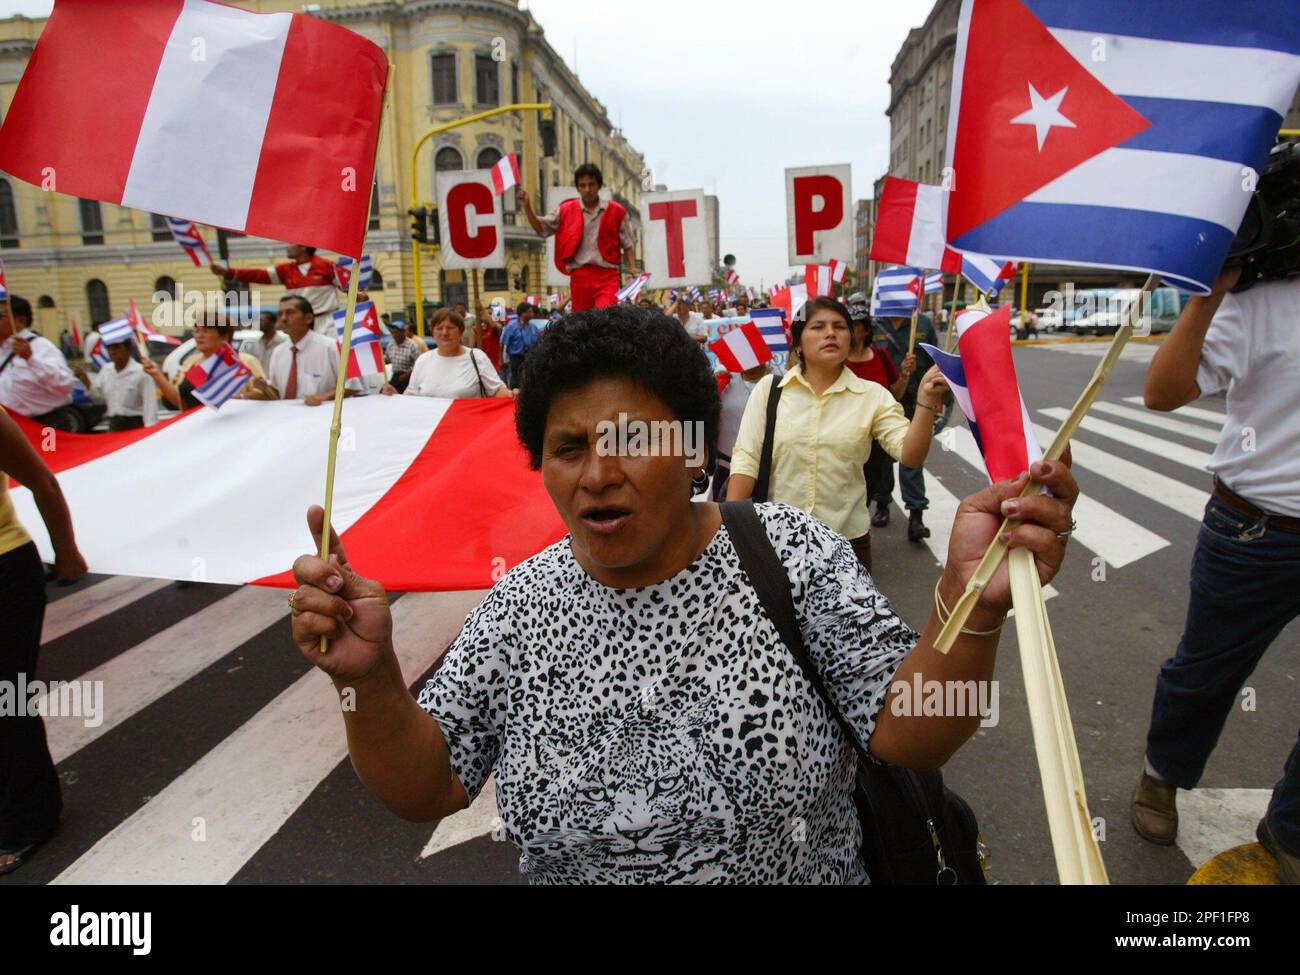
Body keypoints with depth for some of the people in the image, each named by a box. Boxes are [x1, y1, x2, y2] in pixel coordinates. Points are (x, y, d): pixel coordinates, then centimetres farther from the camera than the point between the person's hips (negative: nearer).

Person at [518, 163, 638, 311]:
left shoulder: (616, 211, 6)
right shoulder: (566, 210, 8)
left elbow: (627, 243, 11)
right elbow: (541, 228, 10)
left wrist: (632, 267, -3)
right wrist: (527, 207, -3)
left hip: (607, 276, -2)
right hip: (580, 276, 2)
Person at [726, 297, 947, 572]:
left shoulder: (872, 395, -2)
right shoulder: (769, 389, -3)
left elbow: (910, 455, -11)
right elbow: (746, 459, -6)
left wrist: (926, 403, -25)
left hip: (847, 539, 1)